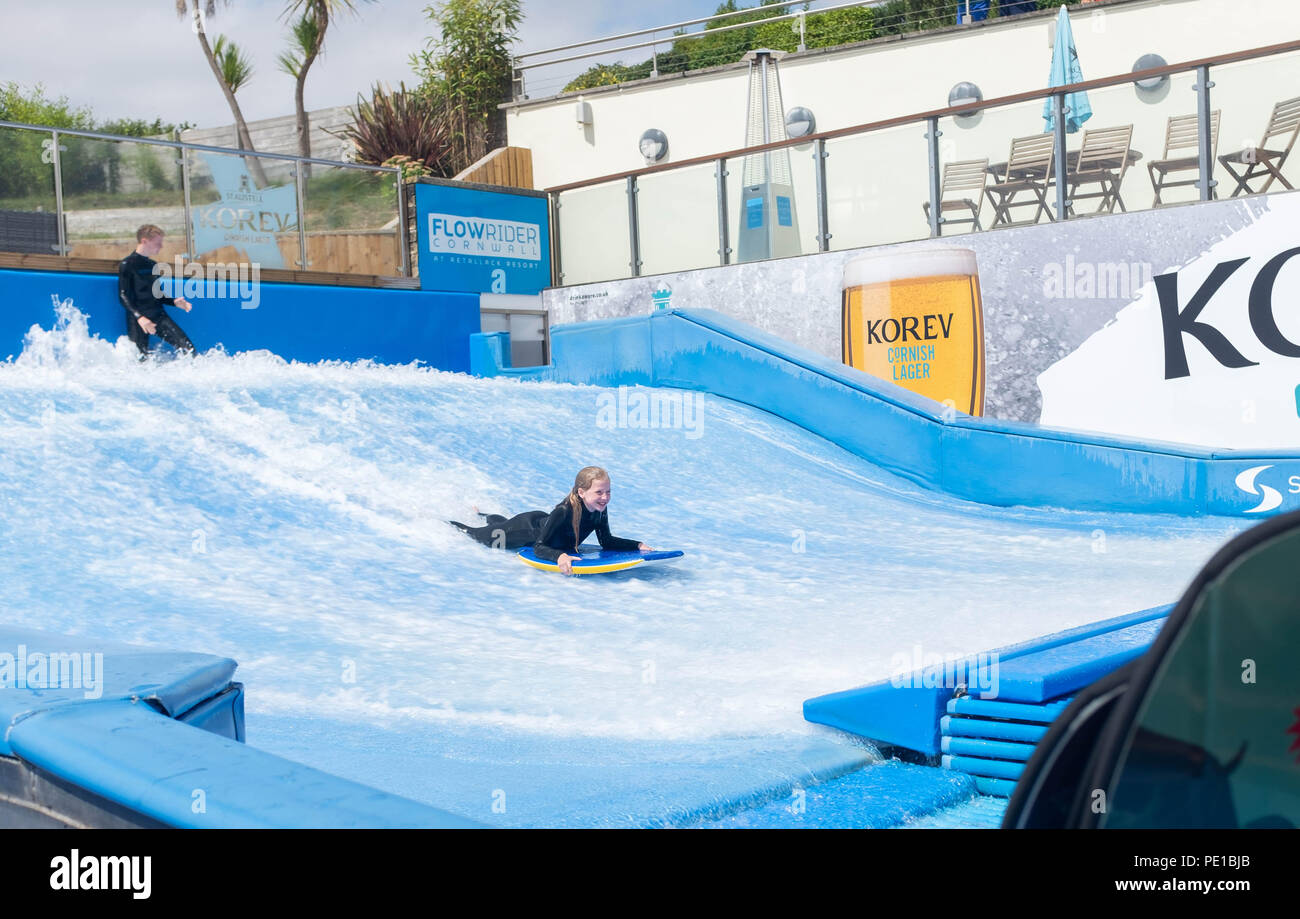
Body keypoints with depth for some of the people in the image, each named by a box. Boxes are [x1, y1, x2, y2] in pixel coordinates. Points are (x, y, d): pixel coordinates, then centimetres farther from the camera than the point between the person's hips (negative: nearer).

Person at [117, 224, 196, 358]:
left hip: (158, 315, 6)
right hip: (137, 318, -6)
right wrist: (139, 317, -24)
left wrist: (174, 302, 6)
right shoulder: (126, 265, -4)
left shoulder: (153, 265, 18)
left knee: (187, 347, -12)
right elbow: (123, 296, -10)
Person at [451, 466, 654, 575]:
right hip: (526, 530, -6)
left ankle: (481, 515, 70)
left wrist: (638, 546, -23)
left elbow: (606, 541, -12)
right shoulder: (563, 512, -46)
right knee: (474, 535, 18)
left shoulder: (599, 511, -26)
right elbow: (539, 547, -45)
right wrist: (559, 556, -65)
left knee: (504, 524, 39)